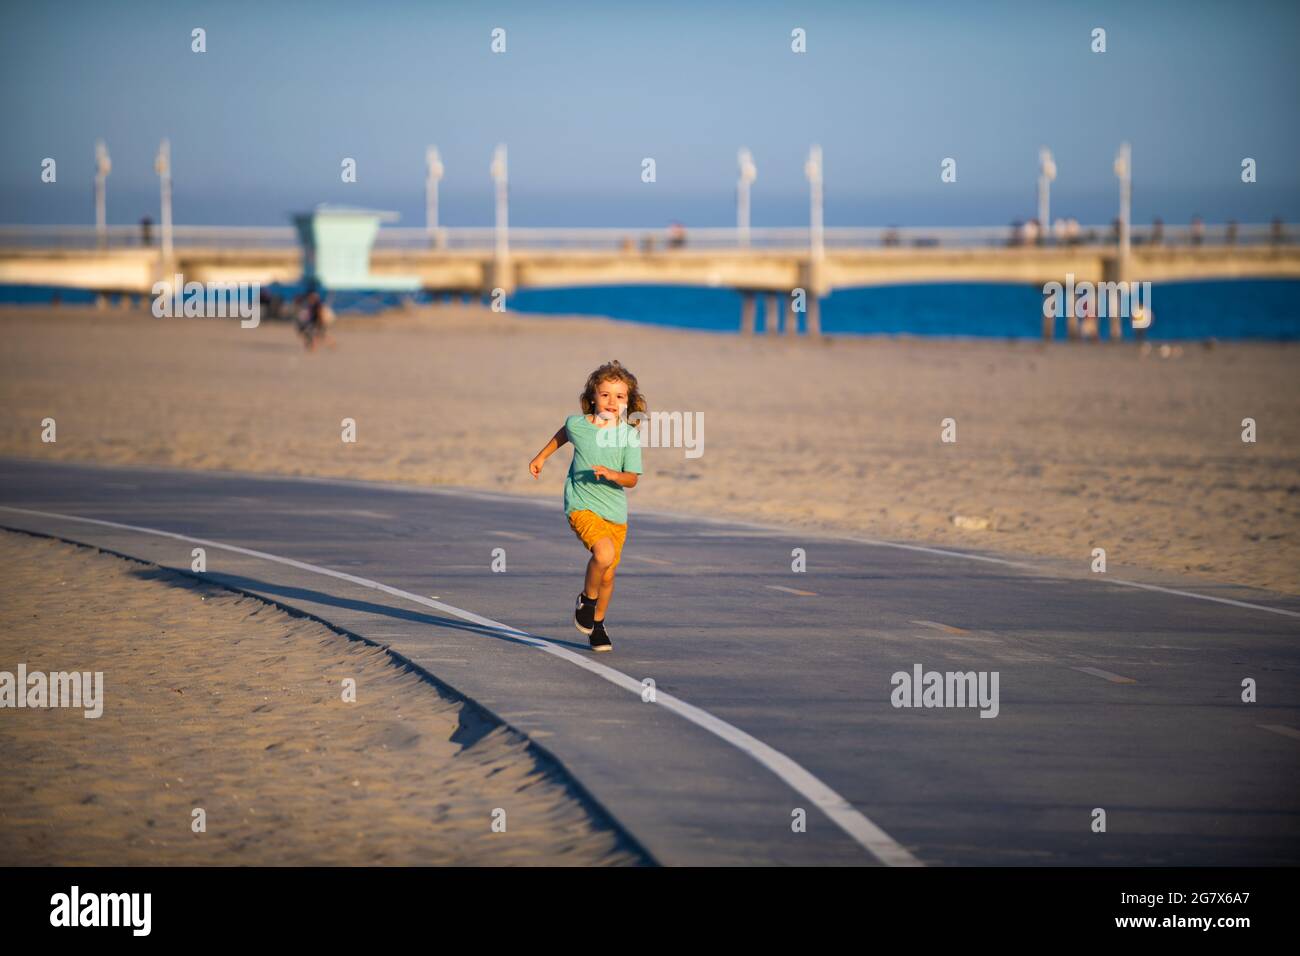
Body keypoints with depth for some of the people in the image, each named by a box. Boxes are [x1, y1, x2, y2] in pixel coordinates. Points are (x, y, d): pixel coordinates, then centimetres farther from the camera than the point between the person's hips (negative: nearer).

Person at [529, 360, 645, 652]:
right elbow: (561, 435, 19)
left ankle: (598, 624, 36)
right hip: (582, 506, -3)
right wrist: (542, 456, 30)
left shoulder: (630, 435, -7)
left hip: (616, 511, 3)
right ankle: (587, 599, -1)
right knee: (604, 554, -28)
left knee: (608, 575, 10)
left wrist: (612, 474, -26)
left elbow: (632, 479, -6)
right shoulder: (578, 425, -7)